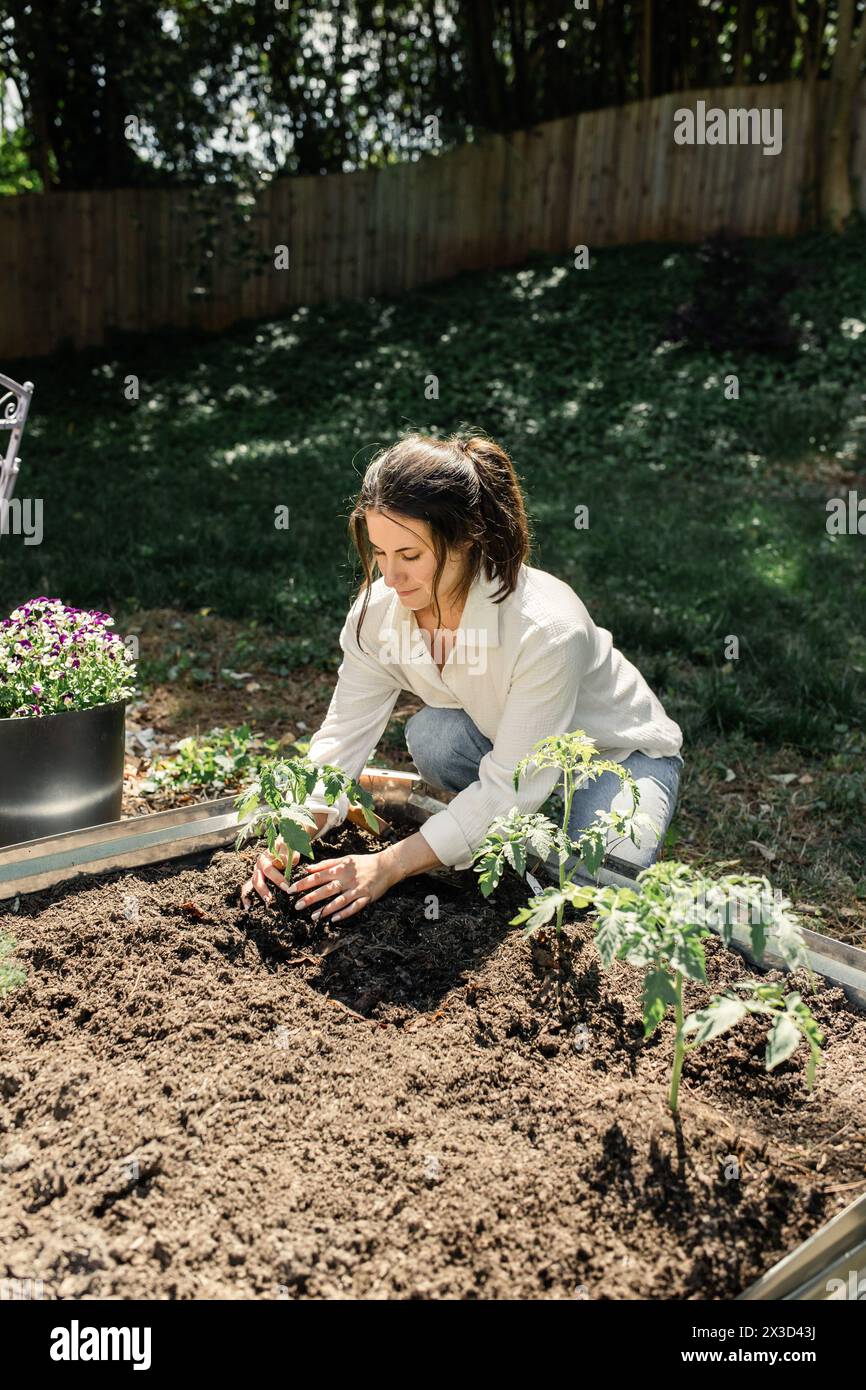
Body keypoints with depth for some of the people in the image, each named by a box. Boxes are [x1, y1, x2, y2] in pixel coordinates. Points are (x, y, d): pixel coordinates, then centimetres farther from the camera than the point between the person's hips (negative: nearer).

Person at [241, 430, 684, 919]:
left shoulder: (547, 628, -37)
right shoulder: (378, 610, -20)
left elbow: (511, 786, -33)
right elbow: (345, 733, -14)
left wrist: (389, 865, -35)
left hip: (620, 753, -4)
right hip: (498, 744, 5)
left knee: (599, 880, -29)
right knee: (431, 733, -27)